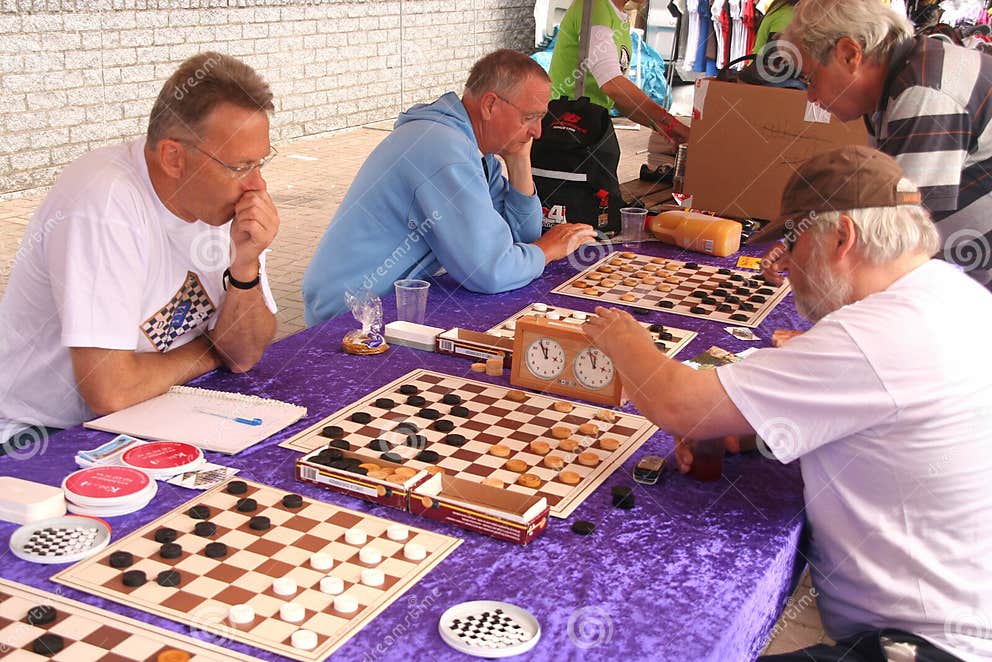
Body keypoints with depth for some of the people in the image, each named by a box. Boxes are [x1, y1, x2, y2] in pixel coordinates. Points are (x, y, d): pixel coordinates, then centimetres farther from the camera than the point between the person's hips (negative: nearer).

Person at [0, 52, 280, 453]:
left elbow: (243, 356, -1)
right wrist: (205, 353, -11)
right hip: (44, 439, -5)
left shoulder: (229, 196, -5)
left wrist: (245, 266, -20)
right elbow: (109, 390, -30)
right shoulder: (104, 203, -26)